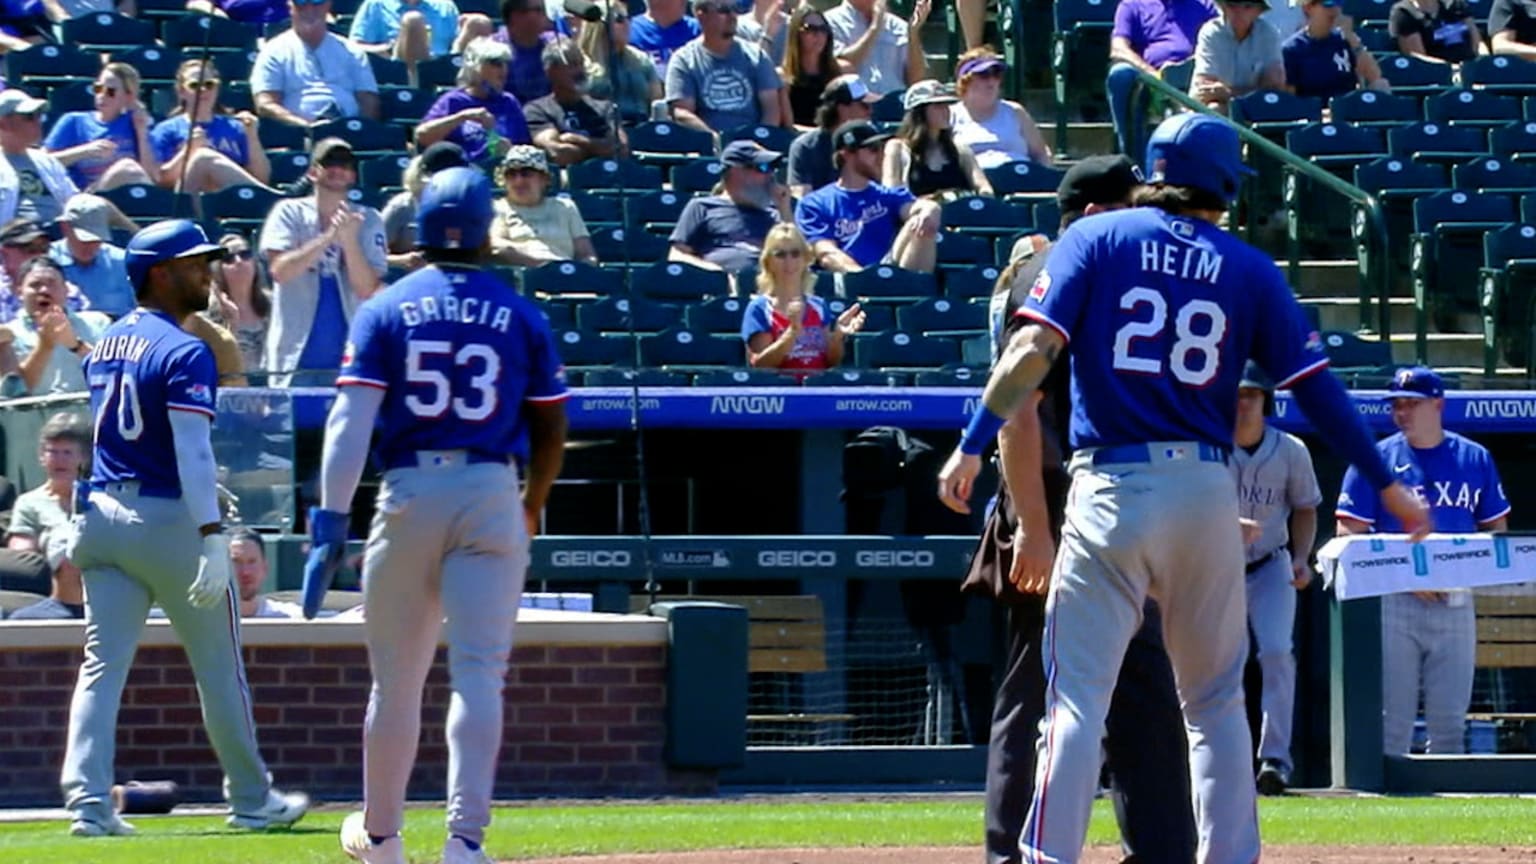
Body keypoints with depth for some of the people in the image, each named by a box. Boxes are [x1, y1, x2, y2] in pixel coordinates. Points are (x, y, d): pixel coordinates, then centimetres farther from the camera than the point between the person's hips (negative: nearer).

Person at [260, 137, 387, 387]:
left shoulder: (368, 221, 5)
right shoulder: (290, 213, 3)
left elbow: (367, 290, -4)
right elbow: (279, 270, -12)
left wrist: (349, 241, -19)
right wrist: (329, 237, -20)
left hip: (349, 361, 1)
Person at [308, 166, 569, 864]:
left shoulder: (386, 310, 1)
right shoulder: (522, 317, 3)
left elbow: (351, 418, -9)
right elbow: (551, 429, 8)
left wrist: (332, 513, -13)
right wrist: (533, 508, 23)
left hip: (408, 493, 0)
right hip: (492, 495, 0)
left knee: (395, 676, 12)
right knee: (479, 672, -4)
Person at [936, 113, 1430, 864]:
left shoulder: (1096, 238, 4)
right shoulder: (1249, 269, 8)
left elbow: (1033, 349, -8)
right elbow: (1315, 386, 7)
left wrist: (973, 446, -9)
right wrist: (1386, 485, 14)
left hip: (1111, 491, -2)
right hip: (1208, 493, 2)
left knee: (1078, 691, -6)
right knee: (1215, 700, 15)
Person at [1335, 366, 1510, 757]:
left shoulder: (1475, 459, 9)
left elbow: (1497, 530, 14)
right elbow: (1350, 533, -3)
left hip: (1456, 603, 2)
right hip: (1394, 603, -2)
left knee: (1450, 719, 3)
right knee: (1392, 717, -5)